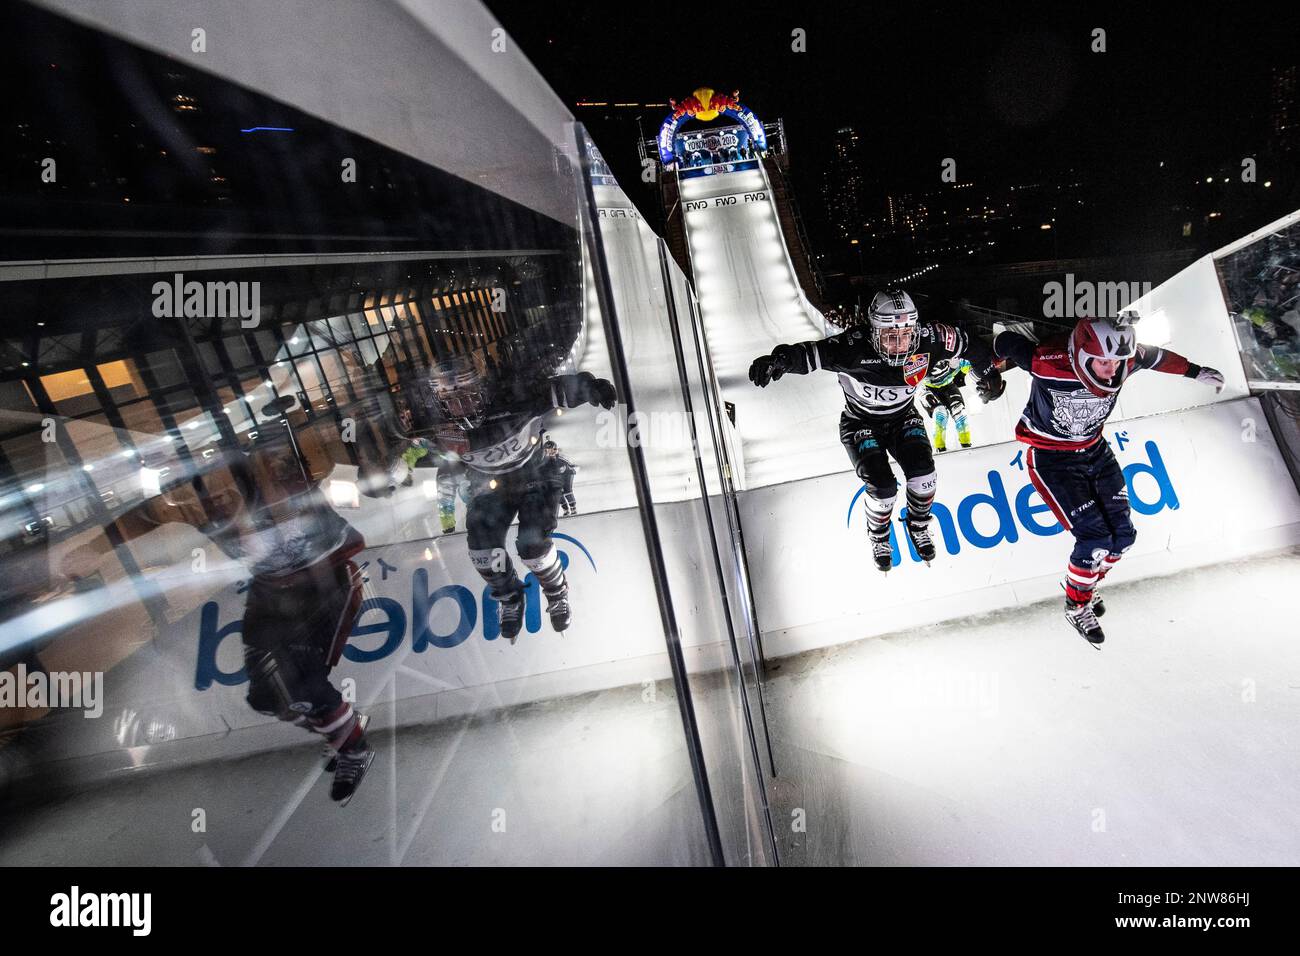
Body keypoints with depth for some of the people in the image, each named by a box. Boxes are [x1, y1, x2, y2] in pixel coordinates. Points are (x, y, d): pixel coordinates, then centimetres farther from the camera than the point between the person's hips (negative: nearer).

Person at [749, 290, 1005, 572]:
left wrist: (990, 374, 7)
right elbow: (811, 353, -47)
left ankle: (918, 527, 17)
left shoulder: (927, 339, -22)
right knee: (883, 487, -19)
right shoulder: (854, 348, -34)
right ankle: (879, 538, 16)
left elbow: (968, 344, -3)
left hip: (903, 419, 3)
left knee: (922, 474, -18)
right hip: (861, 424, -3)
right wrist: (781, 359, -67)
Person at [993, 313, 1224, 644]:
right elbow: (1006, 342, -16)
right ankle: (1076, 605, 14)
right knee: (1095, 537, -11)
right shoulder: (1048, 364, -33)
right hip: (1050, 459, -6)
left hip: (1095, 450, 6)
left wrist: (1196, 371, 20)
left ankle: (1086, 585, 34)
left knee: (1122, 533, 6)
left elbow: (1157, 357, 8)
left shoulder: (1125, 360, -16)